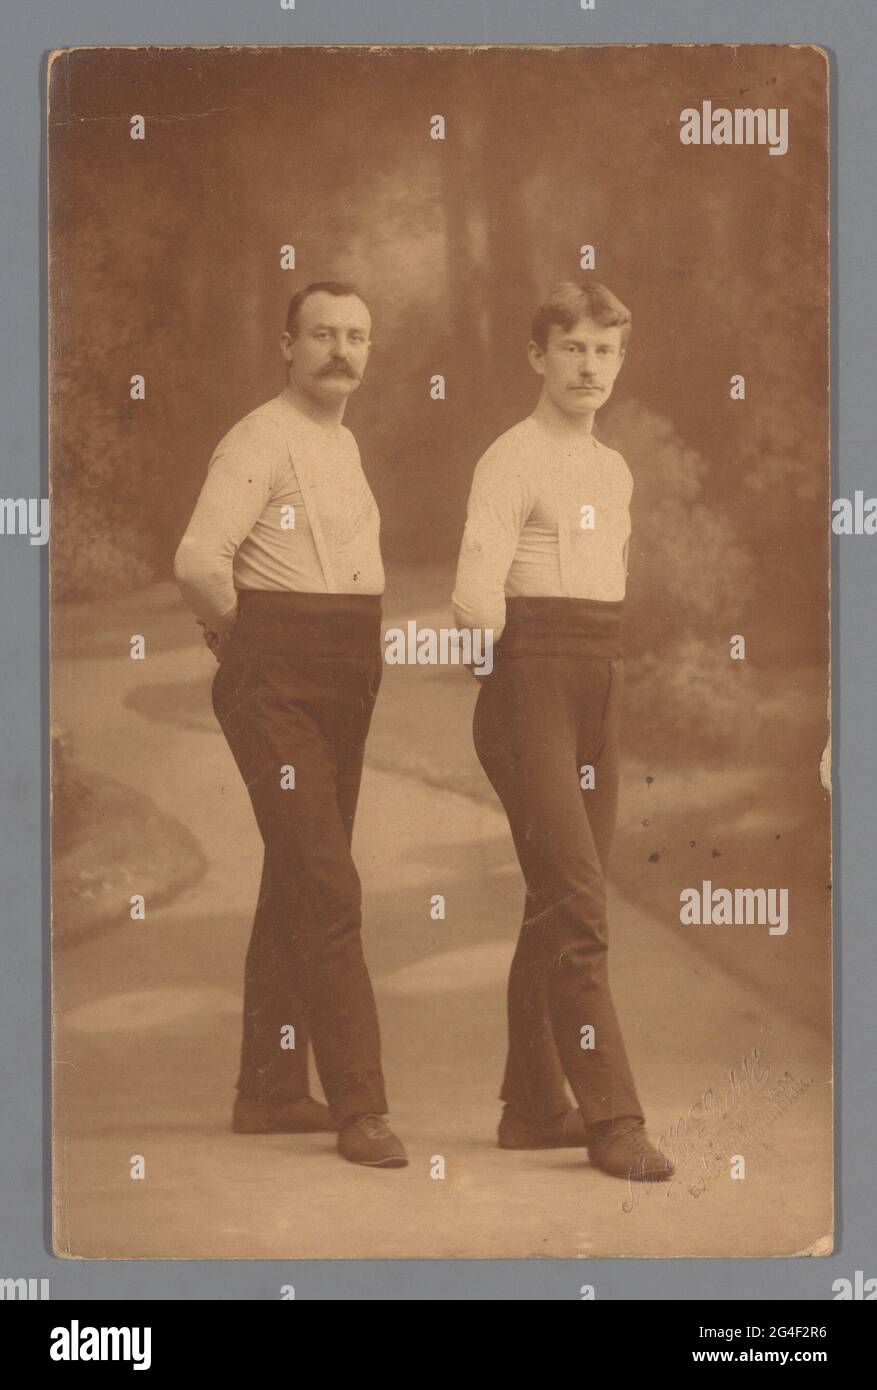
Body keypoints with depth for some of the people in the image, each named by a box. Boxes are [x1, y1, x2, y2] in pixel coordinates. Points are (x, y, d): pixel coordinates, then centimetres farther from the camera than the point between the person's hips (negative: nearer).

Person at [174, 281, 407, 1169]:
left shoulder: (344, 444, 18)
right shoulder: (260, 441, -11)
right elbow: (198, 564, -23)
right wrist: (244, 638, -7)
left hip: (344, 678, 9)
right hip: (277, 684, -9)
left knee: (297, 884, 12)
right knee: (327, 887, -13)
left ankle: (269, 1091, 21)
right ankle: (359, 1107, -11)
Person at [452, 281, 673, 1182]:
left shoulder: (615, 472, 17)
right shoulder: (512, 461, -6)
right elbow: (477, 595, -14)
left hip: (598, 685, 8)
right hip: (531, 684, -8)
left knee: (559, 905, 10)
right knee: (577, 903, -12)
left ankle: (533, 1106, 18)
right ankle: (613, 1119, -11)